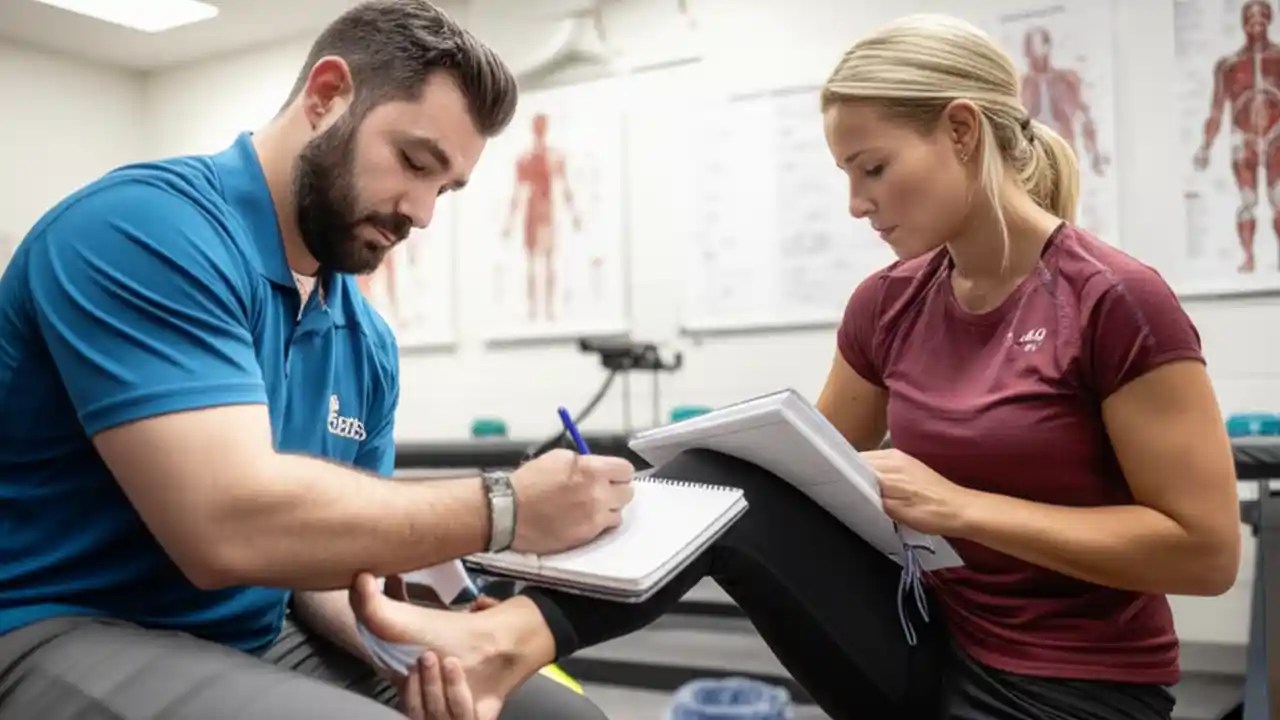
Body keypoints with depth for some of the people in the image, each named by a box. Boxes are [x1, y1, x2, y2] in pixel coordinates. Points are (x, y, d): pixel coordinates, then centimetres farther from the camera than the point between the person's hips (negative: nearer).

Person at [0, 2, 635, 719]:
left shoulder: (368, 342, 4)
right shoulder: (145, 225, -19)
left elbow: (334, 551, 6)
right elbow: (230, 523, -29)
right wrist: (505, 508, -21)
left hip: (264, 639, 7)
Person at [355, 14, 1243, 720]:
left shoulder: (1114, 302, -19)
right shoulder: (888, 304, -1)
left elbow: (1205, 548, -17)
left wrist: (959, 506, -24)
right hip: (929, 648, 5)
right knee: (723, 485, -17)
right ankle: (506, 641, -29)